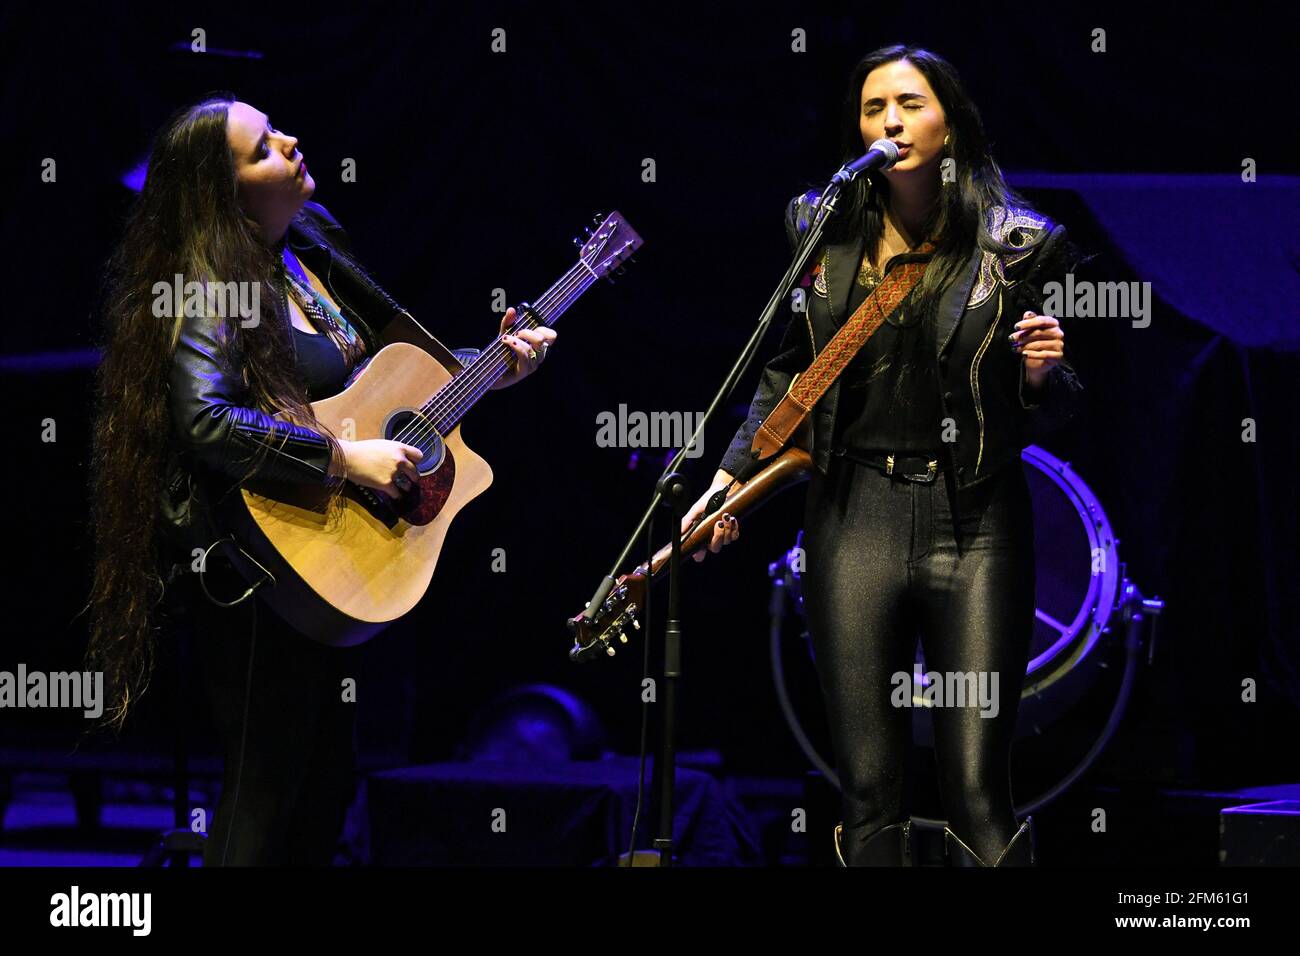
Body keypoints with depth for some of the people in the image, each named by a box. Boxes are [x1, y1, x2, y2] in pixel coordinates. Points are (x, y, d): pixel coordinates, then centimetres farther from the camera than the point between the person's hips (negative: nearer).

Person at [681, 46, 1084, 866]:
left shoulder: (1015, 247, 0)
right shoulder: (826, 235, 7)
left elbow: (1055, 417, 6)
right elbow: (792, 369, 21)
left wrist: (1041, 374, -15)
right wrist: (732, 474, 11)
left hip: (974, 521, -2)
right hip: (856, 513, 3)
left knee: (978, 791, -7)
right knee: (870, 795, 2)